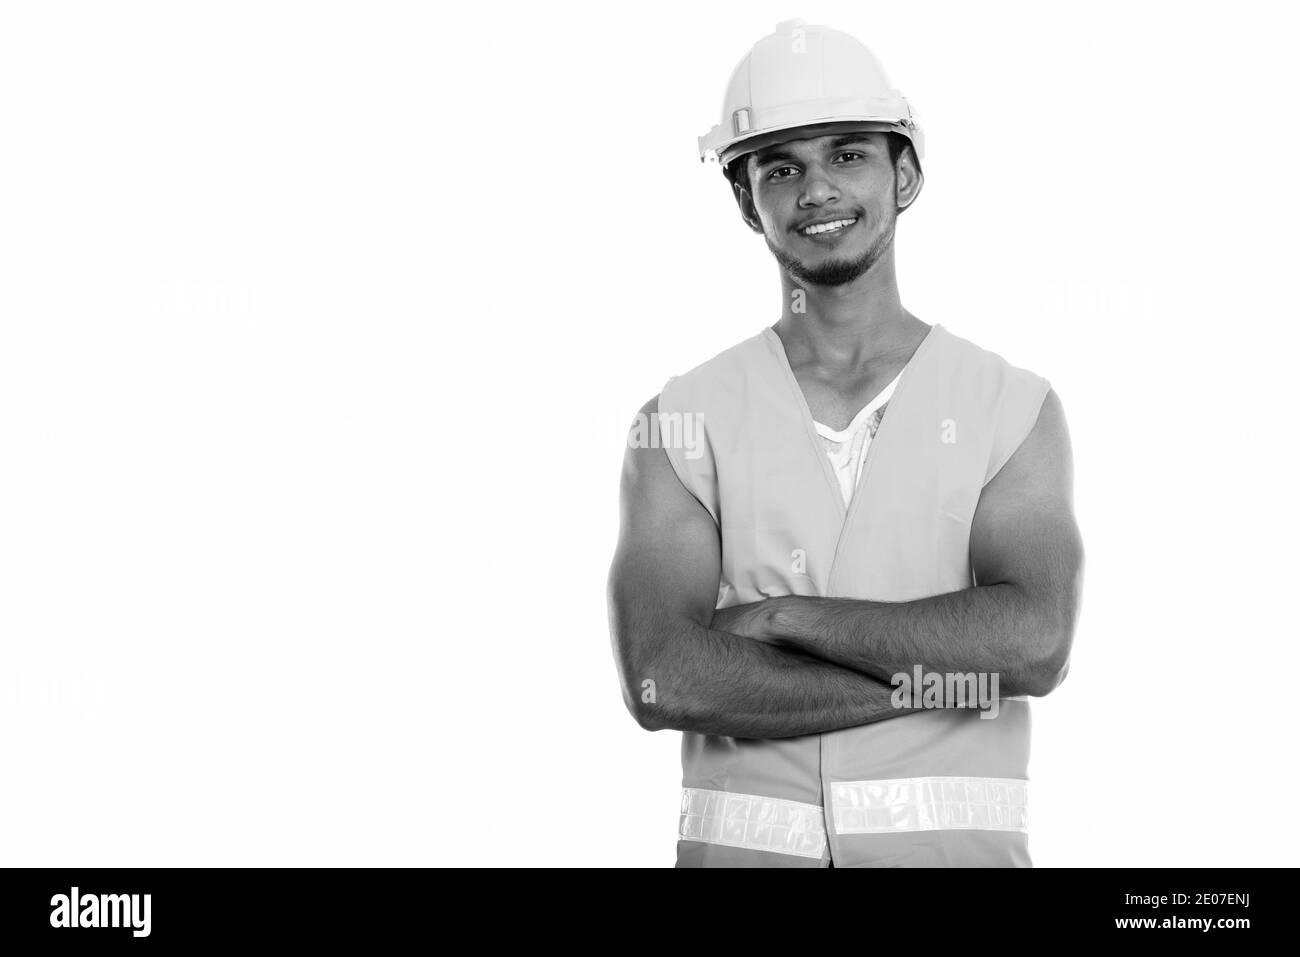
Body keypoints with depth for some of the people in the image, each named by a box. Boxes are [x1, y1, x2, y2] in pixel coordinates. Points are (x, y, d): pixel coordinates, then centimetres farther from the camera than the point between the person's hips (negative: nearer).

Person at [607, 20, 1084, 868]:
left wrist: (781, 615, -14)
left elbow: (1034, 642, -14)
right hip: (743, 844, 0)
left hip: (956, 843, 0)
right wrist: (938, 673, -15)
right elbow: (663, 680, -13)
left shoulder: (1016, 408, -1)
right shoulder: (681, 422, -1)